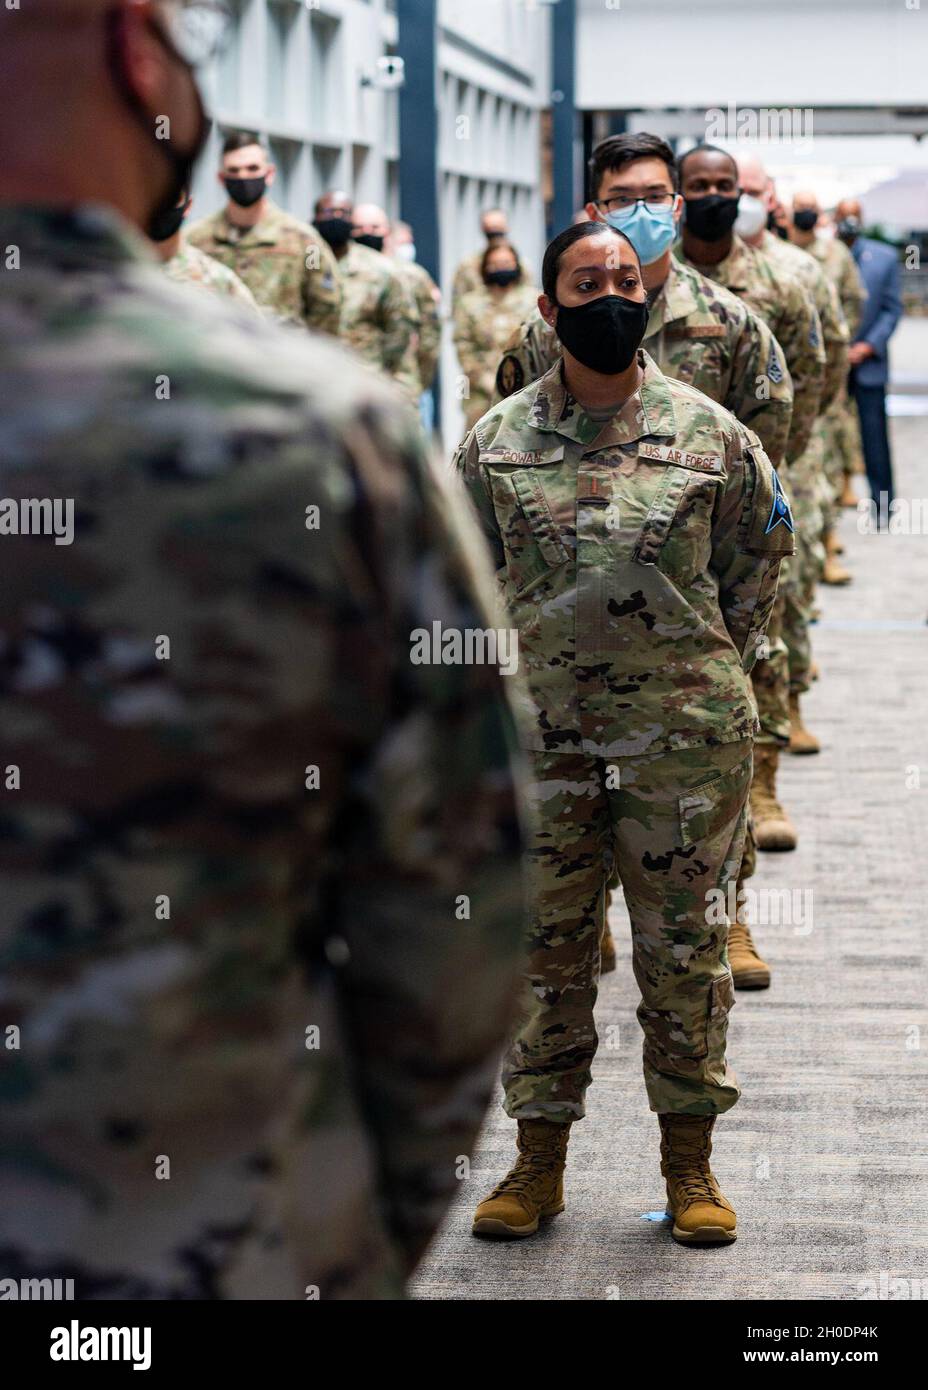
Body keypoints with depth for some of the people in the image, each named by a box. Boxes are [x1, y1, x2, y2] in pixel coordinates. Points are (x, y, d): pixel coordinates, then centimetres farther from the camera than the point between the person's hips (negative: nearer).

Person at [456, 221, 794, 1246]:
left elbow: (756, 558, 11)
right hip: (540, 731, 1)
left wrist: (706, 667, 10)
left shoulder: (709, 433, 0)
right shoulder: (496, 440, 3)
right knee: (543, 944, 7)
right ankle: (539, 1160, 19)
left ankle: (689, 1162, 18)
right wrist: (510, 676, 10)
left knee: (684, 942, 6)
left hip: (685, 735, -1)